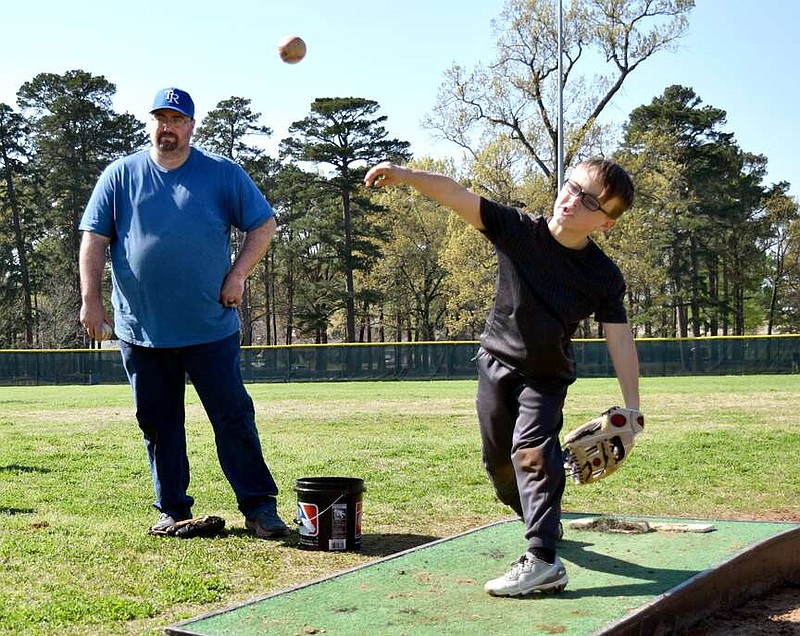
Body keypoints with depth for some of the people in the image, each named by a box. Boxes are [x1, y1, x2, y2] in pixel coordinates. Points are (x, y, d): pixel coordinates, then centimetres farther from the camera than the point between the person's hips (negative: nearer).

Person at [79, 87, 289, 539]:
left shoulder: (223, 173, 4)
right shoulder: (121, 175, 7)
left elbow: (264, 224, 6)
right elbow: (94, 238, 6)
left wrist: (237, 275, -5)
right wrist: (91, 297, -4)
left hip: (211, 328, -2)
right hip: (141, 329, 2)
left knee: (234, 417, -1)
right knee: (158, 424, 9)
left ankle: (260, 507, 6)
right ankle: (173, 510, 21)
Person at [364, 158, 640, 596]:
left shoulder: (603, 276, -15)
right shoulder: (518, 229, -14)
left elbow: (620, 339, -13)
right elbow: (458, 197, -23)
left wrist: (631, 408, -15)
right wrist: (406, 175, -37)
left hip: (547, 375, -2)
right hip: (497, 362, 3)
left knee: (532, 447, -23)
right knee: (498, 458, 13)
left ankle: (542, 562, -24)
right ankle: (542, 522, 39)